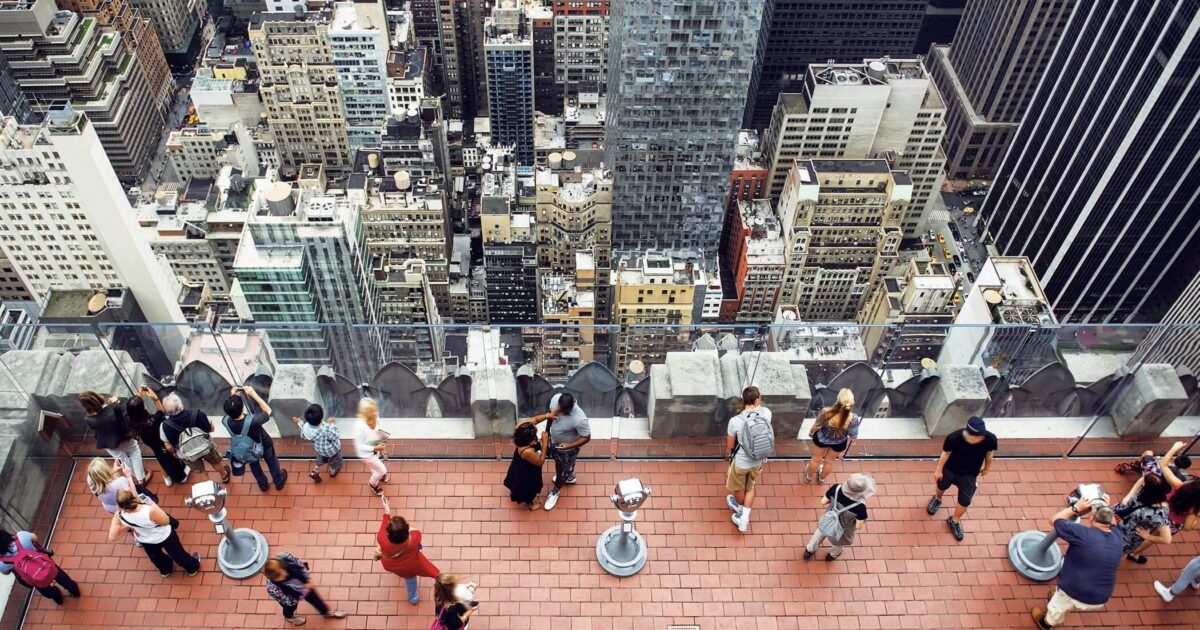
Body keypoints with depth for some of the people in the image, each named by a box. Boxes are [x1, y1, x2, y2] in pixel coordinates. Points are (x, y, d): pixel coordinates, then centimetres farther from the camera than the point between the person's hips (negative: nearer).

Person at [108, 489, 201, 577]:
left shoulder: (119, 516, -34)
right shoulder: (150, 511, -45)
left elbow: (111, 537, -24)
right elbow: (166, 521, -25)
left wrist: (126, 527, -12)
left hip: (145, 540, 3)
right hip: (164, 535, -3)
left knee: (156, 557, 36)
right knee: (178, 554, 27)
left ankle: (165, 570, 66)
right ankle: (192, 568, 54)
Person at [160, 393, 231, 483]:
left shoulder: (165, 426, -29)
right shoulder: (196, 414, -29)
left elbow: (169, 447, -14)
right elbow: (210, 429, -13)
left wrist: (175, 453, 7)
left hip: (188, 455, 0)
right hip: (205, 446, 0)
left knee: (199, 468, 30)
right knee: (216, 462, 31)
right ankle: (225, 476, 58)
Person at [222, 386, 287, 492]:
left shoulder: (226, 421, -36)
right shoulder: (252, 420, -47)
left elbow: (229, 412, -9)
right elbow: (267, 410, -27)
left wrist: (232, 397, -18)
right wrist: (253, 394, -32)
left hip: (247, 450, 3)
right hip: (264, 446, -3)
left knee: (253, 464, 35)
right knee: (272, 462, 30)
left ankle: (262, 484, 58)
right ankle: (279, 481, 55)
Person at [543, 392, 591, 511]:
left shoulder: (580, 419, -43)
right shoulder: (555, 399, -27)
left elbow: (586, 438, -26)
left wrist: (569, 446, -37)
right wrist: (547, 431, 7)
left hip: (567, 449, -5)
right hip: (554, 441, 5)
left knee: (562, 470, 22)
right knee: (561, 463, 34)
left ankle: (555, 491, 52)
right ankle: (570, 477, 66)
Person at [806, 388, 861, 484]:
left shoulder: (826, 412, -40)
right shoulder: (854, 419, -36)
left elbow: (816, 426, -18)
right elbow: (852, 437, -18)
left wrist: (810, 432, 5)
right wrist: (845, 450, 4)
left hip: (821, 439, -1)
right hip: (839, 443, 1)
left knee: (816, 458, 31)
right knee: (829, 461, 32)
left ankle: (808, 477, 58)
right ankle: (821, 478, 60)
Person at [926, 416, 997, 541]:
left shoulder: (990, 439, -31)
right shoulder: (954, 438, -36)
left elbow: (989, 453, -8)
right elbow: (946, 453, -16)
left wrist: (987, 468, 10)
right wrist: (939, 470, -3)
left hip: (970, 474, 1)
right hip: (950, 469, -1)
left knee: (965, 501, 10)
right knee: (941, 486, 27)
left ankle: (954, 521, 42)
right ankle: (937, 499, 64)